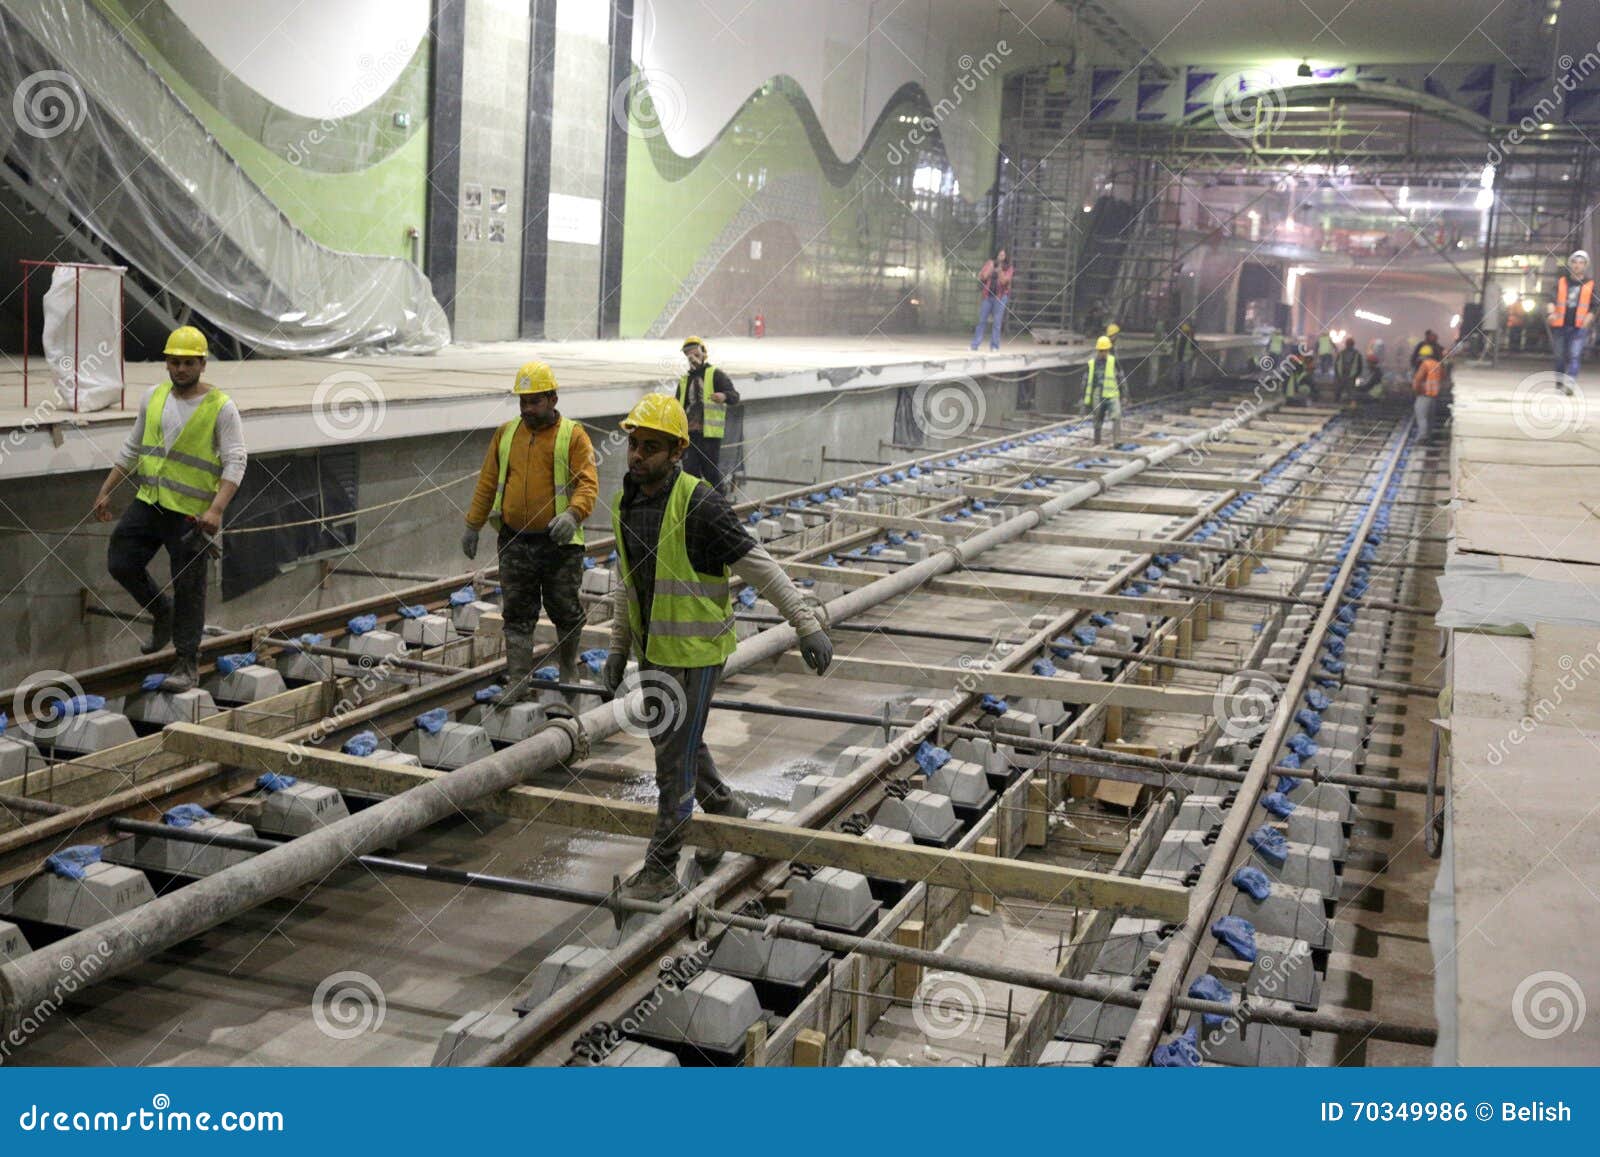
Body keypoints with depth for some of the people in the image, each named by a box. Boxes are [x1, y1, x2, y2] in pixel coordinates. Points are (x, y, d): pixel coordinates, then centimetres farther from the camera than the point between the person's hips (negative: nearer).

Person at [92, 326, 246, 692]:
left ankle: (187, 665, 11)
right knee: (121, 563, 4)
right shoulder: (154, 397, 7)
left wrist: (216, 509, -28)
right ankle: (162, 613, 30)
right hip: (149, 501, 6)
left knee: (188, 589, 0)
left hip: (191, 512, -6)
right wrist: (105, 492, 13)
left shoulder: (221, 407, -11)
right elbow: (132, 448, 17)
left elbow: (235, 462, -16)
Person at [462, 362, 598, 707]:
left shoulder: (573, 436, -5)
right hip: (515, 542, 3)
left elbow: (588, 483, -14)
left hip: (559, 543, -3)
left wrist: (573, 514, -32)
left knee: (565, 611, 10)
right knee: (517, 614, 5)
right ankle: (519, 679, 11)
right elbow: (487, 482, 14)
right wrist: (472, 525, 13)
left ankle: (568, 674, 28)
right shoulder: (506, 433, 9)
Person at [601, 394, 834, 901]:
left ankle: (661, 869, 9)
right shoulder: (624, 504, 4)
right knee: (675, 741, 21)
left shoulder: (699, 504, -19)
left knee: (675, 757, -2)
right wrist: (619, 647, 19)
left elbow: (759, 567, -17)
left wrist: (807, 625, -17)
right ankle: (724, 807, 46)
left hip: (695, 652, -8)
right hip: (652, 649, 8)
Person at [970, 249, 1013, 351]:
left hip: (1000, 296, -2)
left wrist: (999, 270, -18)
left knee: (996, 322, -2)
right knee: (981, 321, 2)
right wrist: (990, 268, -10)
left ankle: (994, 346, 4)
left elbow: (1004, 281, -11)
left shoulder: (1008, 268, 2)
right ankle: (974, 345, 3)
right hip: (987, 296, 2)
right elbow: (982, 277, 0)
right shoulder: (990, 263, 7)